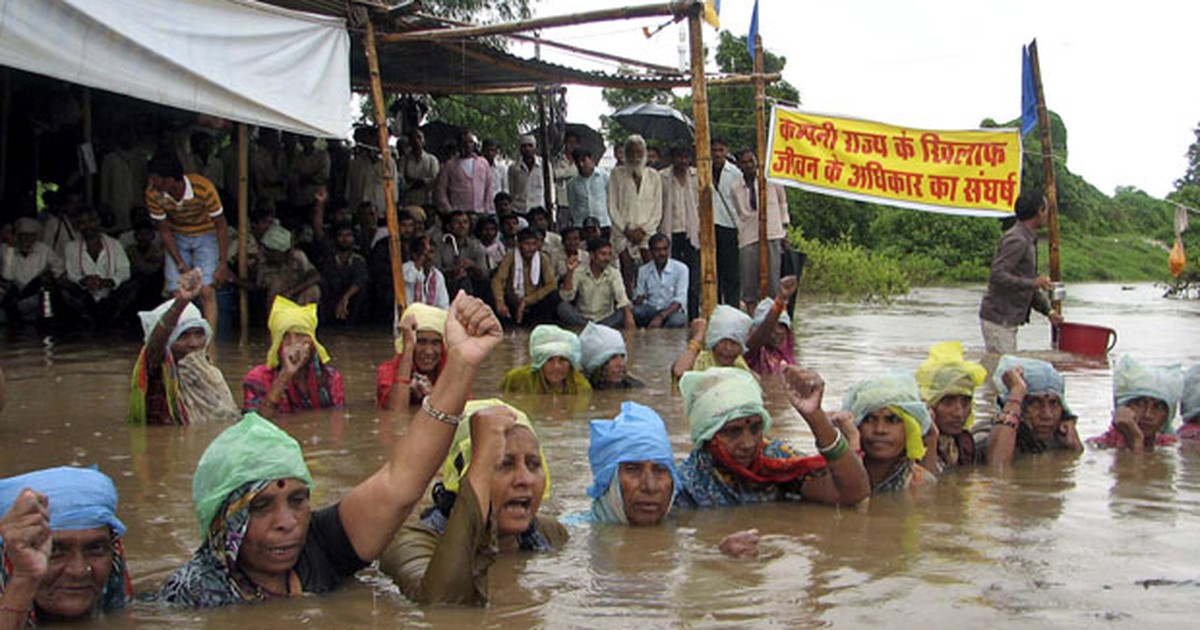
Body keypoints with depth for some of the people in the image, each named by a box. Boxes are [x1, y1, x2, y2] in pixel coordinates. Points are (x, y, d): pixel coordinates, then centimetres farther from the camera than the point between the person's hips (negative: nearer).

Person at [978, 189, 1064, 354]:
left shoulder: (1028, 240, 17)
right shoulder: (1016, 240, -16)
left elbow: (1029, 286, 23)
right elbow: (997, 276, -27)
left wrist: (1048, 311, 18)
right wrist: (1032, 283, -30)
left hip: (1008, 320, 10)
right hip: (998, 319, -10)